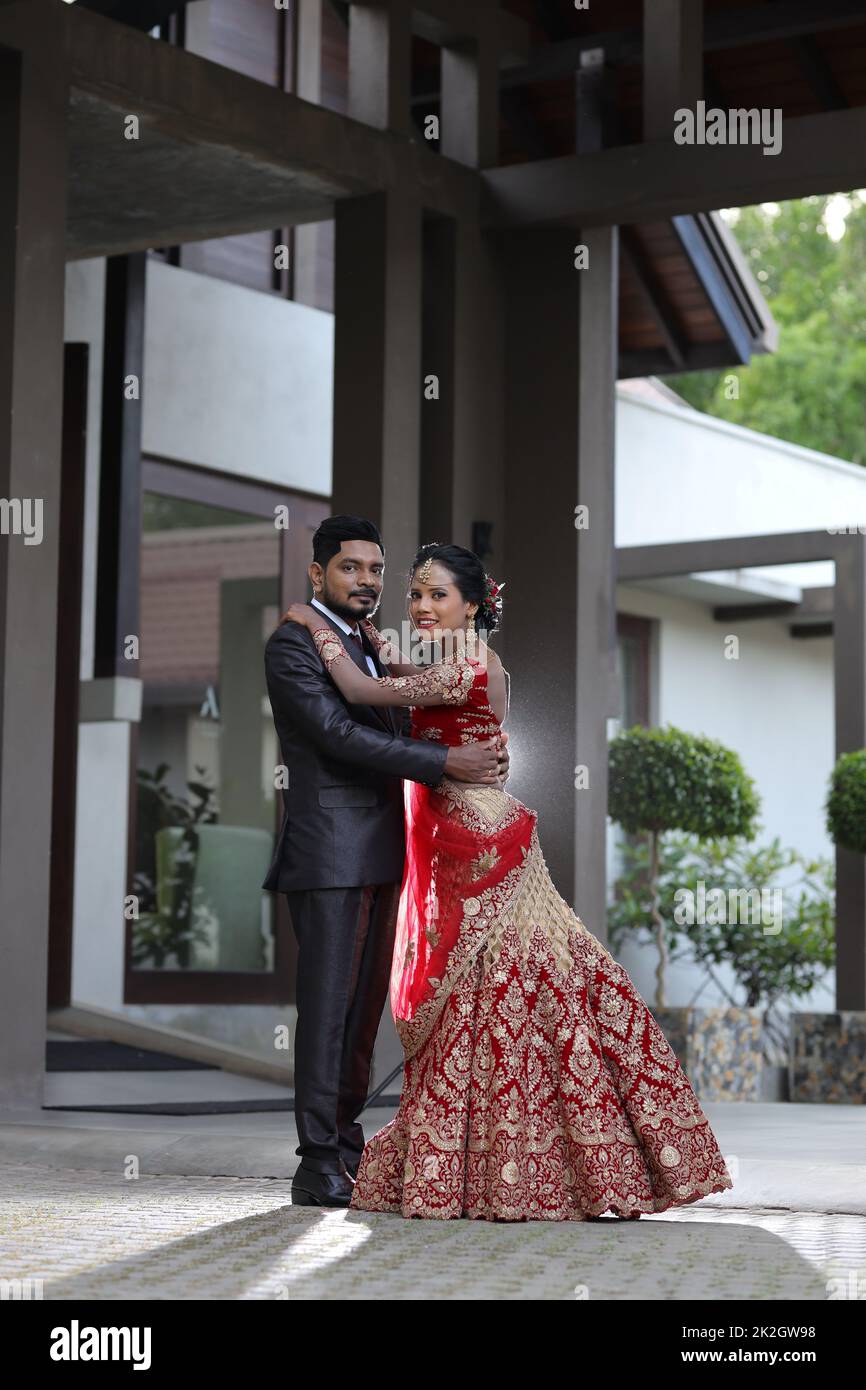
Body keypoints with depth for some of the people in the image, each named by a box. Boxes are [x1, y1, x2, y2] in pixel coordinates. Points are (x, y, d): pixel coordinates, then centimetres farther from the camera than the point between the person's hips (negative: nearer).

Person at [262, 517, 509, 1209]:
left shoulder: (372, 649, 19)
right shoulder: (292, 644, -7)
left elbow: (397, 731, 22)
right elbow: (339, 734, -17)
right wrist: (447, 762, -19)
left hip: (381, 853, 8)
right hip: (329, 852, -8)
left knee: (367, 1003, 10)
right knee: (328, 1003, -8)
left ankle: (349, 1147, 17)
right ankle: (319, 1165, -5)